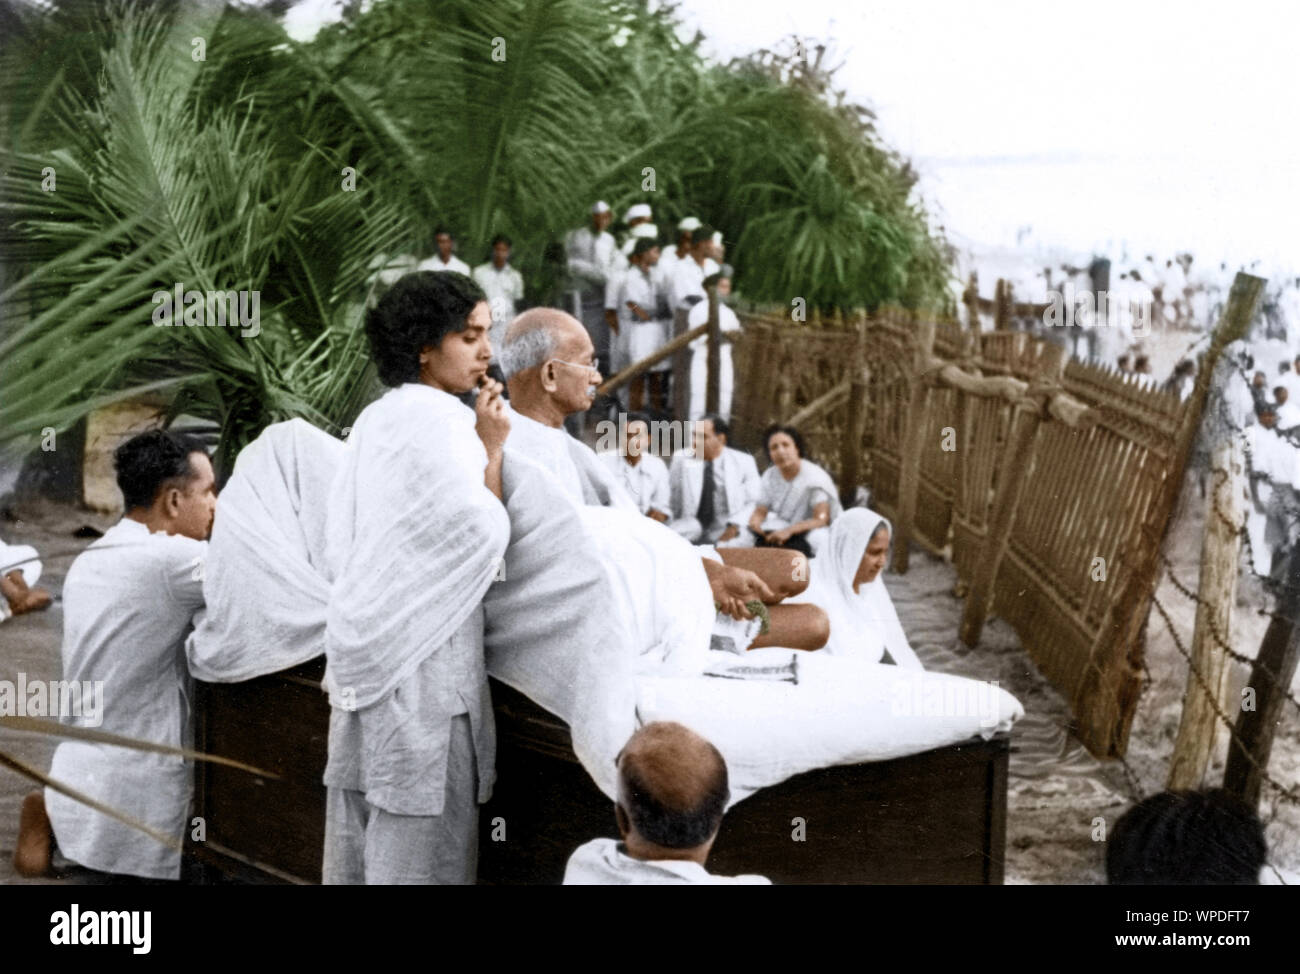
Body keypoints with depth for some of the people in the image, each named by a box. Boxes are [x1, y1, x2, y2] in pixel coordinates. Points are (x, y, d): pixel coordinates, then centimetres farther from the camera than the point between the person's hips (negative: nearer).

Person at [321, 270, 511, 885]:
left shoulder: (373, 420, 13)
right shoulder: (438, 419, -13)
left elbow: (339, 549, 17)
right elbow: (482, 534, -18)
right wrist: (491, 451, -8)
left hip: (365, 653, 9)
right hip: (423, 654, -9)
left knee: (359, 830, 11)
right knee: (423, 837, -3)